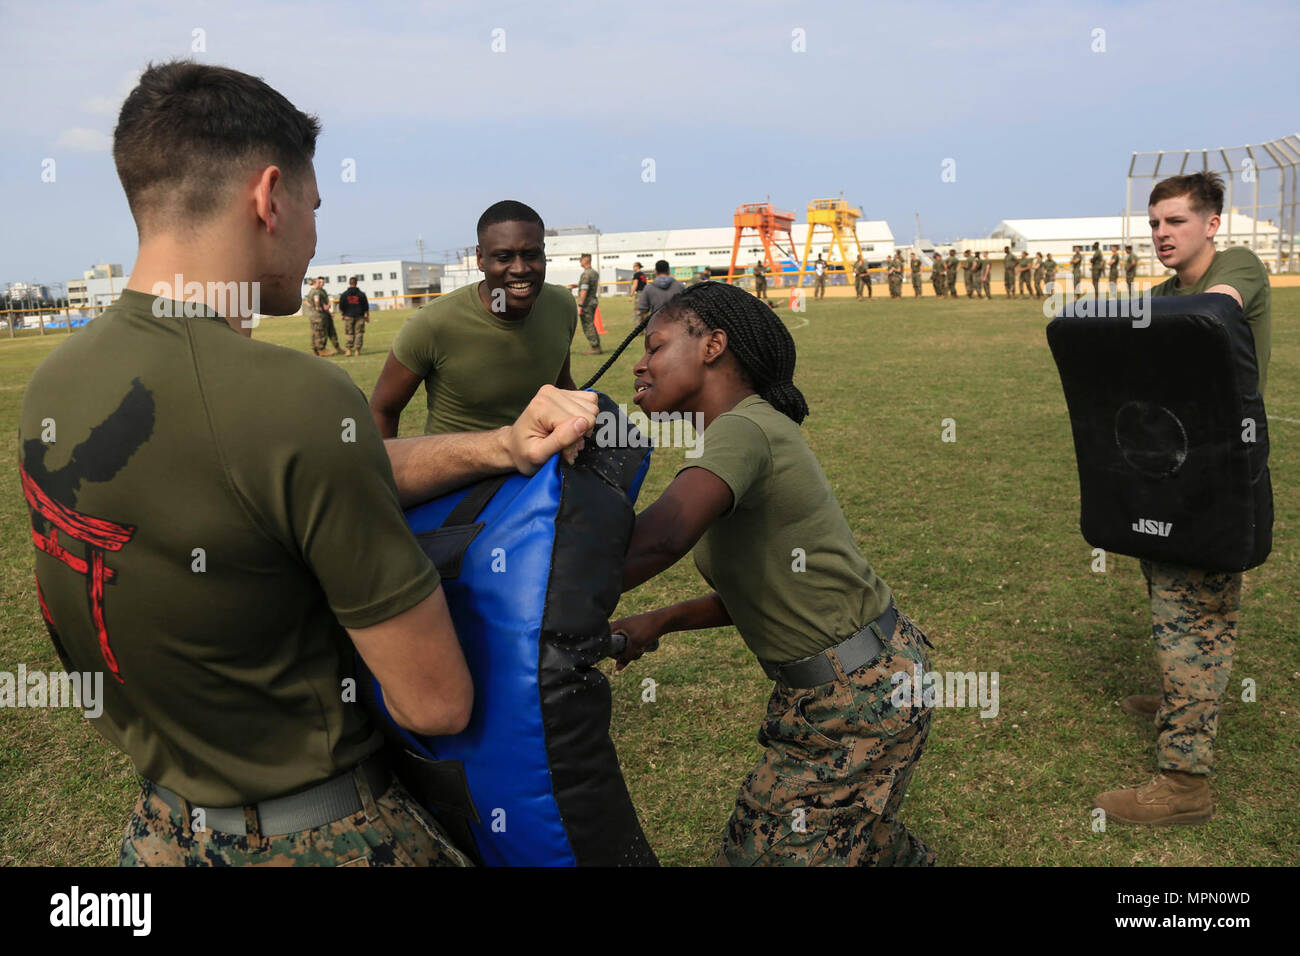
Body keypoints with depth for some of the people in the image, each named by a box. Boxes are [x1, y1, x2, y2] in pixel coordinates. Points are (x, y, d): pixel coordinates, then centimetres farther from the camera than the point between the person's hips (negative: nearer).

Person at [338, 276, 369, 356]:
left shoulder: (344, 294, 0)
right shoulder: (361, 294, -2)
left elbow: (341, 307, 2)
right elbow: (366, 307, 1)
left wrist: (342, 315, 15)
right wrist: (367, 316, 11)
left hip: (348, 316, 1)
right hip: (359, 316, -1)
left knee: (350, 334, 9)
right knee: (359, 333, 3)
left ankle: (349, 349, -1)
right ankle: (357, 350, -2)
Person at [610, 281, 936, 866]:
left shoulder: (744, 430, -22)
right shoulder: (754, 432, 9)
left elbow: (656, 540, -41)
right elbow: (754, 592, 12)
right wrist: (659, 621, 1)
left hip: (861, 694, -9)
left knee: (770, 849, 4)